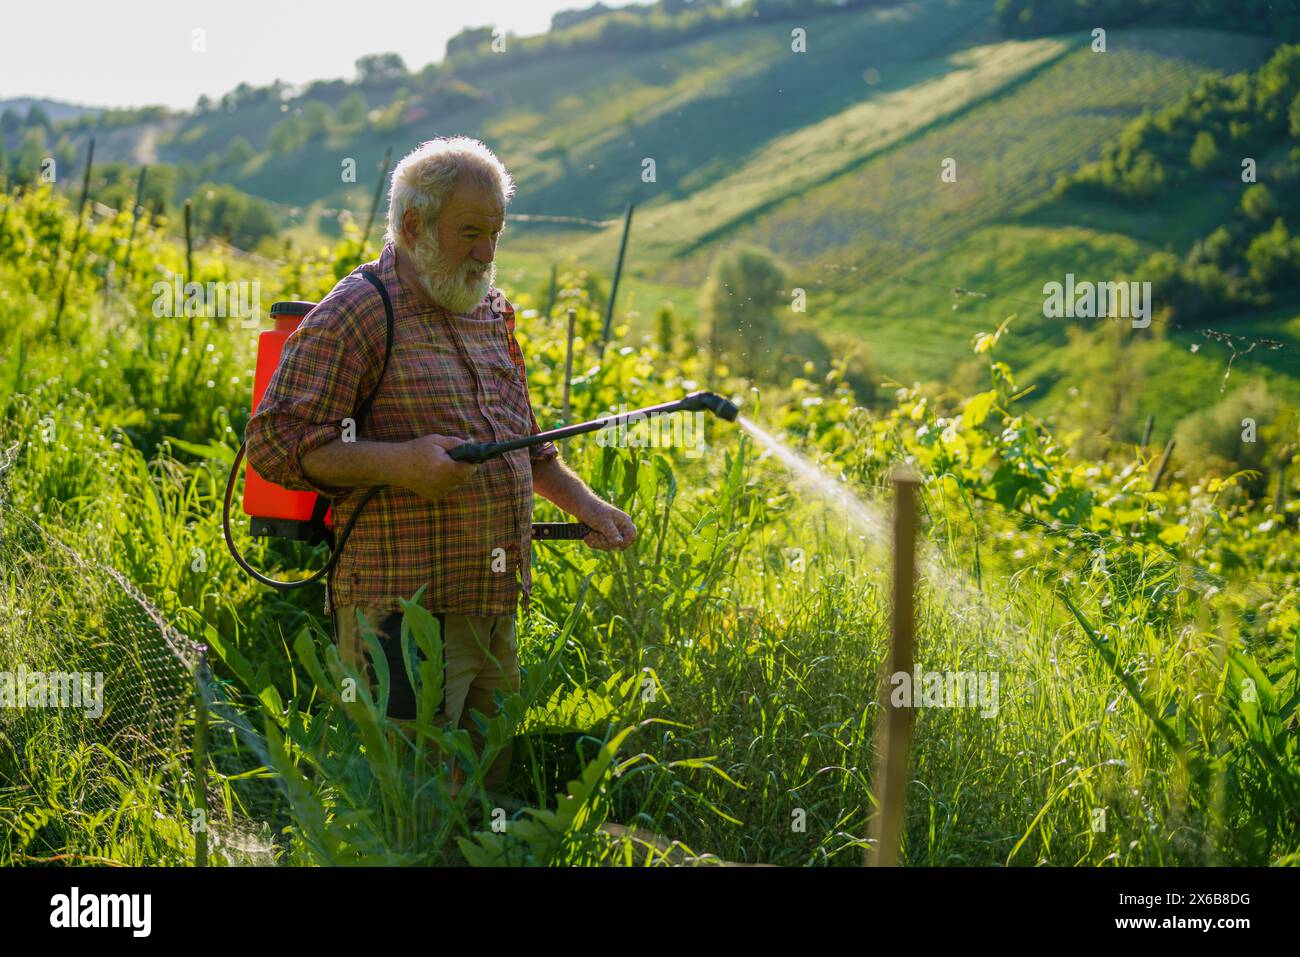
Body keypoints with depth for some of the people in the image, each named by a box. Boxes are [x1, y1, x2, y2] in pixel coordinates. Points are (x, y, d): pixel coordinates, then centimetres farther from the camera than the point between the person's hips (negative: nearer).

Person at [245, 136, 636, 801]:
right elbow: (274, 442, -14)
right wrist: (396, 463, -24)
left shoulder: (492, 312, 17)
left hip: (493, 611, 8)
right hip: (401, 613, -8)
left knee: (487, 790, 14)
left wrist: (585, 504, 16)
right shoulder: (356, 312, -9)